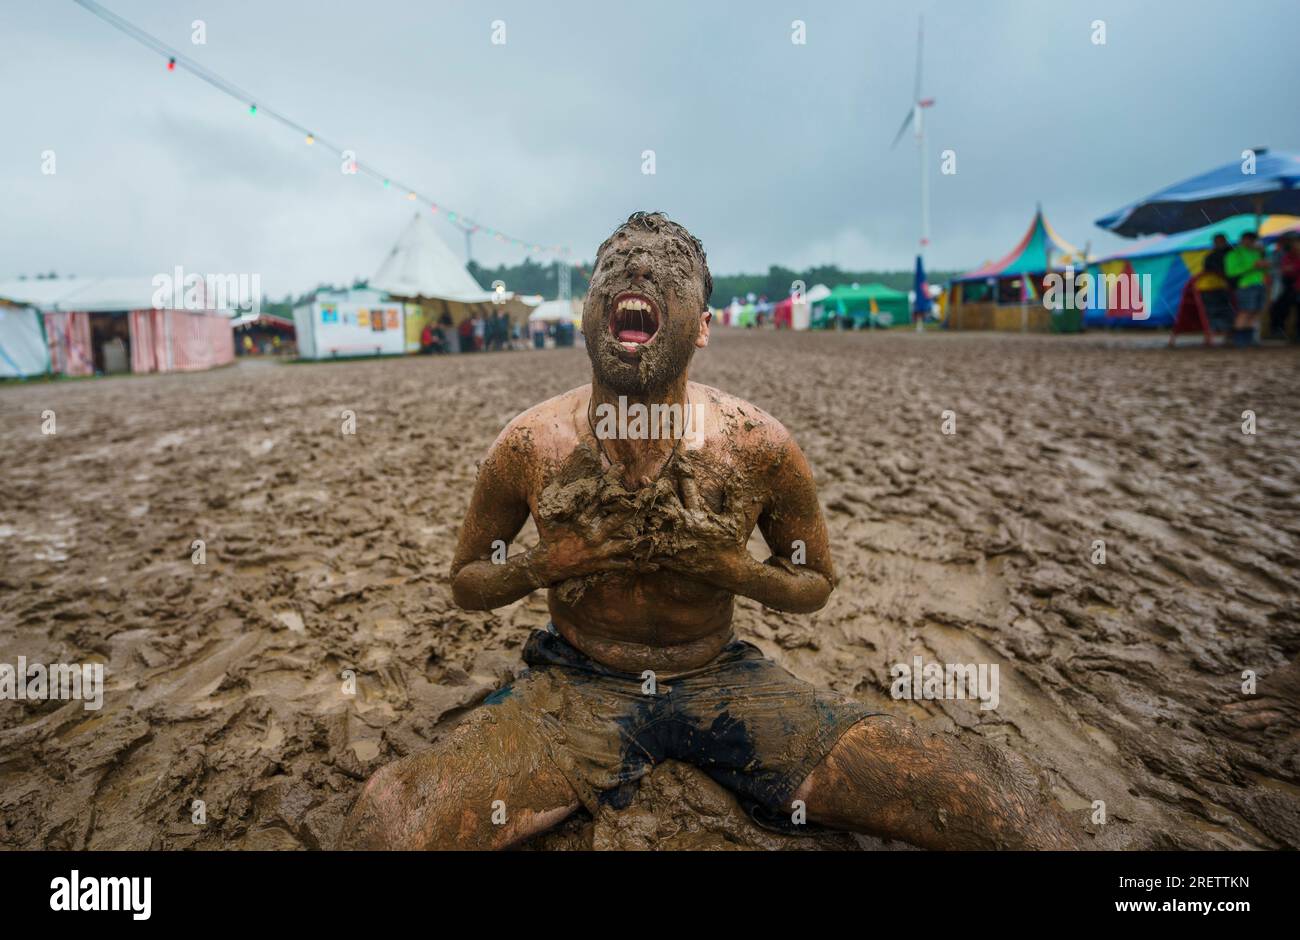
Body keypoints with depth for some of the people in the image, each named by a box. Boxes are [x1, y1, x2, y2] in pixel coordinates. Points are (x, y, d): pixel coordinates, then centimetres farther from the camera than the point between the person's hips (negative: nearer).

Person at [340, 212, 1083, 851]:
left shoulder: (760, 448, -12)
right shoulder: (531, 448, -12)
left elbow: (816, 584, 4)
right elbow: (467, 582, 5)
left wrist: (733, 570, -17)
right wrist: (547, 565, -16)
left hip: (724, 680, 1)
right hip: (580, 687, 0)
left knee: (1005, 808, -14)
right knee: (387, 824, -28)